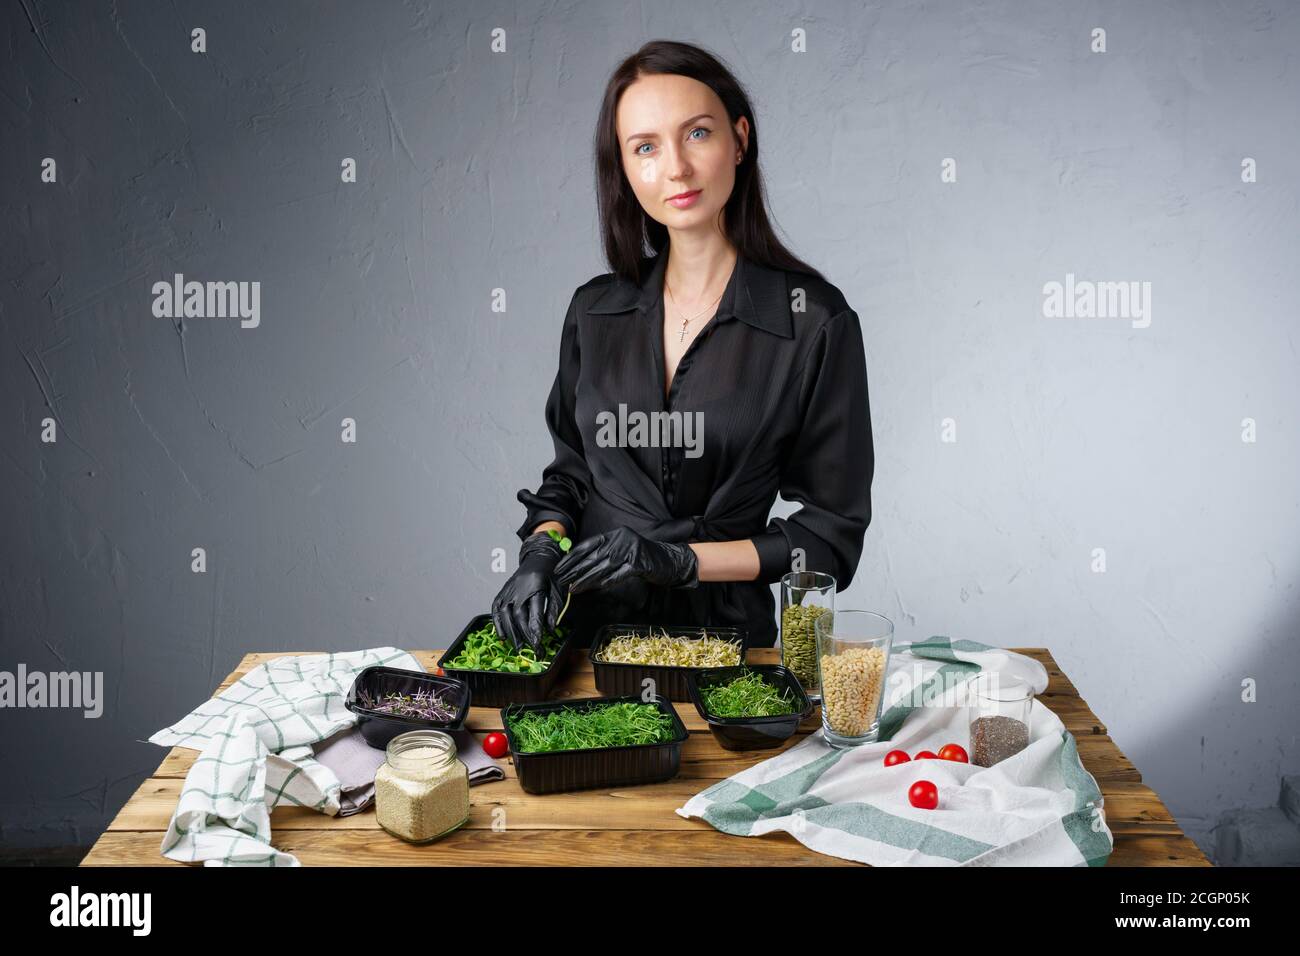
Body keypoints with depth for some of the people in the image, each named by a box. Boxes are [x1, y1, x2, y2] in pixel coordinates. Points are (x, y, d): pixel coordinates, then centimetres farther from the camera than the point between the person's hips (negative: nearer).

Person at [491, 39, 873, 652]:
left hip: (724, 631, -2)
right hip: (588, 626, 3)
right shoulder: (595, 310, 5)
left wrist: (680, 559, -13)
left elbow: (832, 532, -4)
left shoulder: (815, 321, -8)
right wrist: (542, 550, -5)